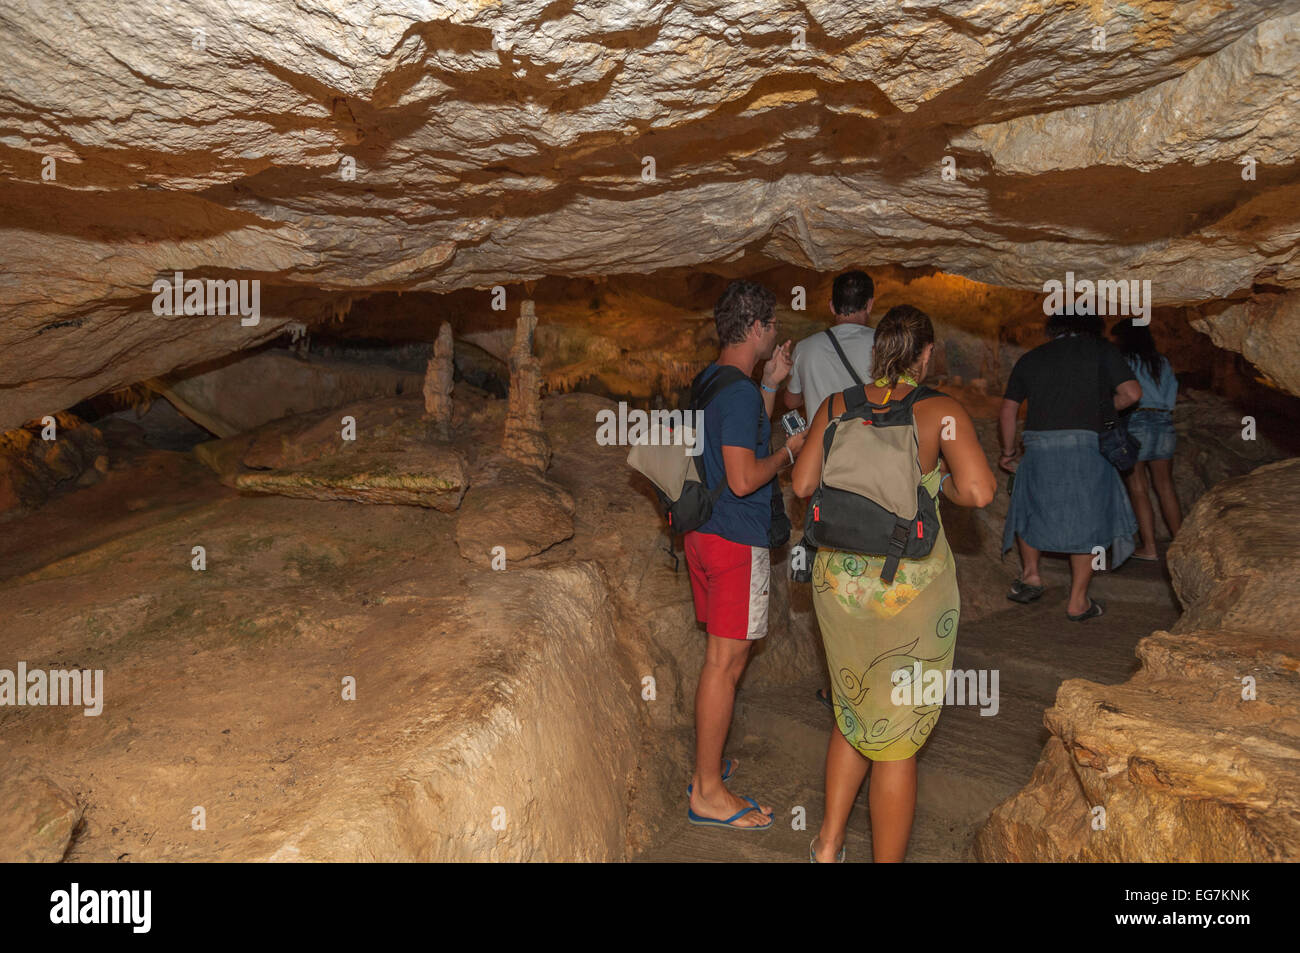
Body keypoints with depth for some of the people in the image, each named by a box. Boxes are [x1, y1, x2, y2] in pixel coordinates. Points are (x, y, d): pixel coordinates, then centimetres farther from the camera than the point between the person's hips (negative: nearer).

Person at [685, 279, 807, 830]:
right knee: (725, 662, -3)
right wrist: (790, 452, -9)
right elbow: (743, 479, -25)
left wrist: (771, 383, 20)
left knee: (722, 655, 19)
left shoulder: (708, 381, 12)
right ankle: (708, 794, 6)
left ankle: (707, 766, 30)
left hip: (704, 532, 10)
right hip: (737, 541, -10)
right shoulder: (740, 392, -20)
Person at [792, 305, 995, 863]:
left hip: (838, 581, 4)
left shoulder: (835, 407, 0)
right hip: (911, 588, -4)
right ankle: (887, 859, 24)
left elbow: (802, 485, 1)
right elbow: (979, 491, -21)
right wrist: (942, 483, 1)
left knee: (853, 714, 24)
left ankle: (828, 845, 30)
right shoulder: (942, 412, -9)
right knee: (896, 739, 10)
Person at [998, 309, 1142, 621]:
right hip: (1086, 444, -2)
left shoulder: (1031, 358, 14)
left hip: (1038, 445, 2)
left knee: (1032, 508, 24)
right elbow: (1132, 393, -3)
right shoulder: (1101, 350, 8)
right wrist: (1105, 406, 17)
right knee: (1088, 519, 9)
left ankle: (1030, 573, 18)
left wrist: (1008, 451, 23)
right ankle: (1078, 601, 9)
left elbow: (1007, 411, 11)